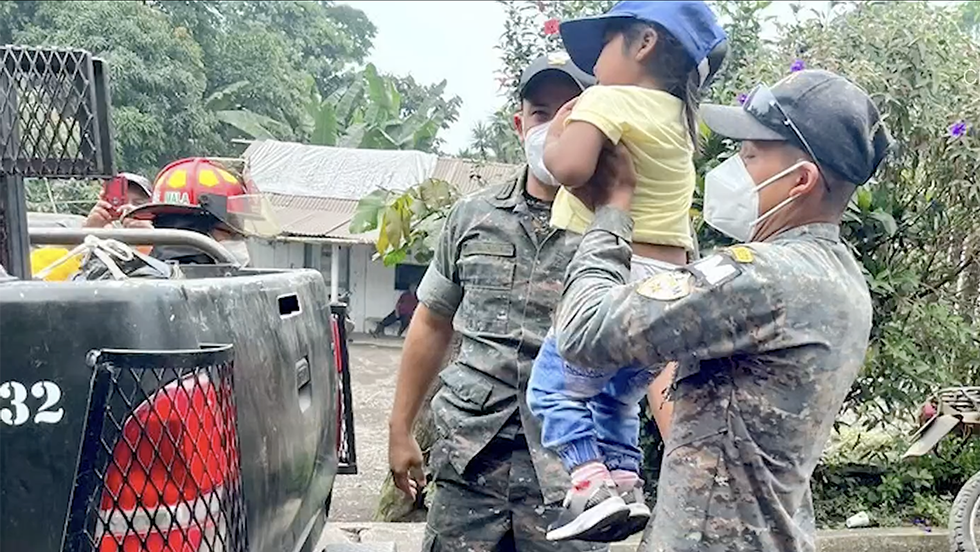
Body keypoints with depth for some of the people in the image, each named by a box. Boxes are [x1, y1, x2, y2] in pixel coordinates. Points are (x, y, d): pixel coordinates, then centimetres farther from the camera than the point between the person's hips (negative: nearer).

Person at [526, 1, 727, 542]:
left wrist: (554, 138, -6)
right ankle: (625, 484, 16)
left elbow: (570, 167, -25)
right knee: (617, 398, 22)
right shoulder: (679, 115, 15)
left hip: (622, 276, -8)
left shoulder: (609, 100, -10)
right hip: (671, 284, 8)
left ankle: (591, 483, -6)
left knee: (554, 386, 4)